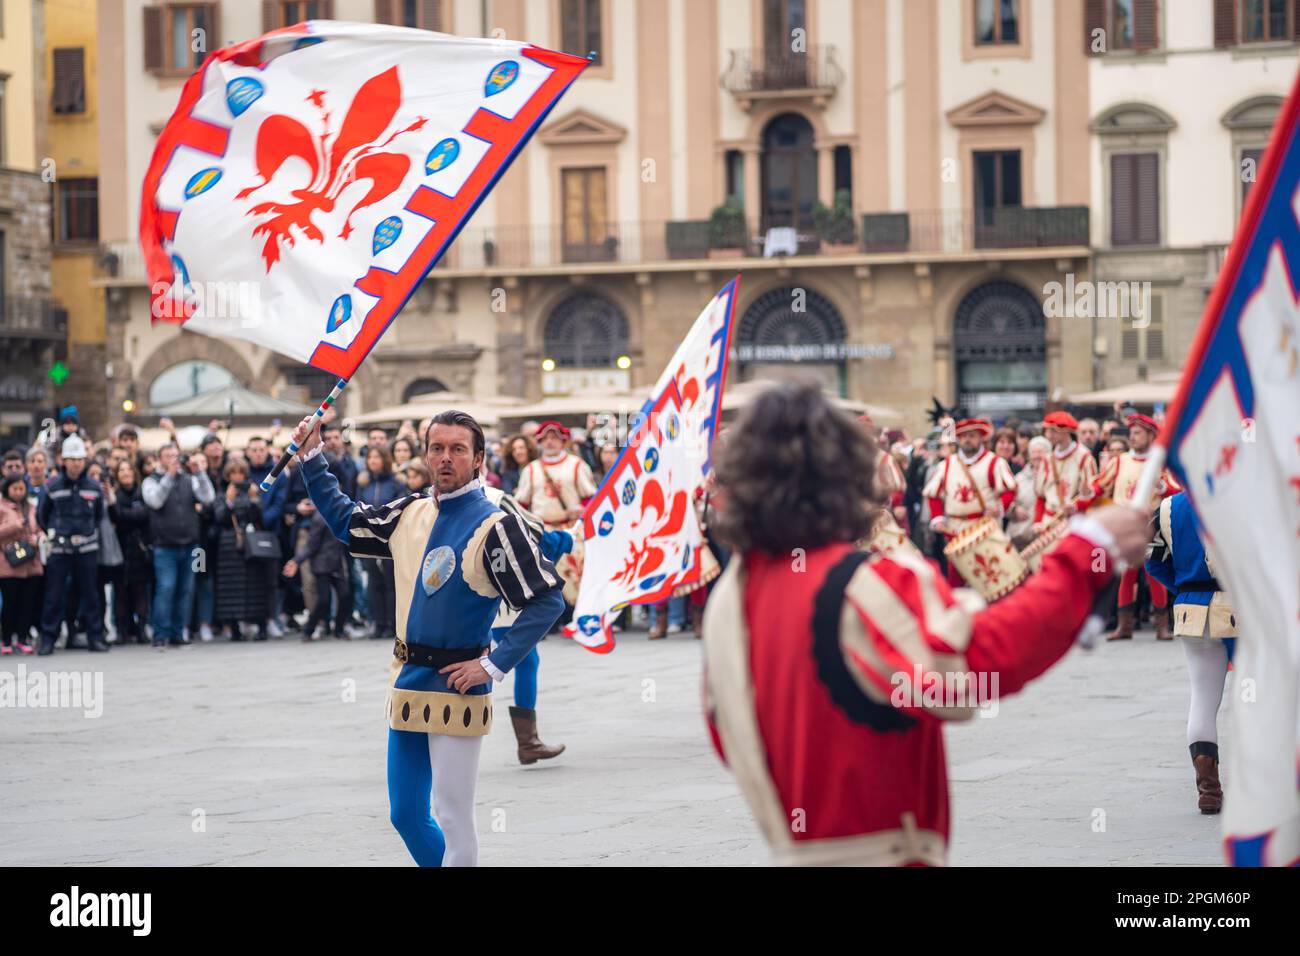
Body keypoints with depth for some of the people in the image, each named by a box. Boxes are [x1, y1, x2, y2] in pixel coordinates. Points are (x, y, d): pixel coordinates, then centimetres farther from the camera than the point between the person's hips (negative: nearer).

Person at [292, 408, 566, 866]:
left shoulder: (494, 526, -14)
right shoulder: (410, 514, 7)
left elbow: (547, 599, -16)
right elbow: (346, 522, 24)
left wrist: (495, 664, -18)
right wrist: (311, 458, 16)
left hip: (456, 691, -7)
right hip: (406, 687, 7)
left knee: (453, 820, -4)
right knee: (406, 816, 13)